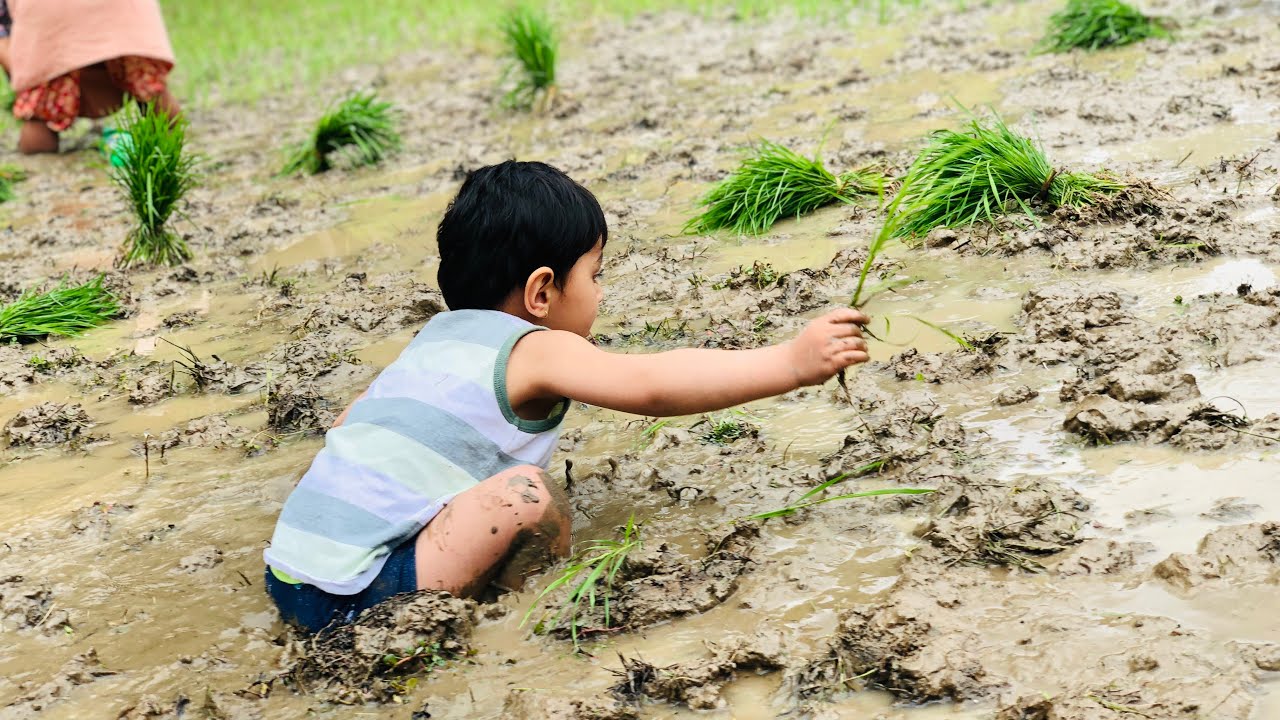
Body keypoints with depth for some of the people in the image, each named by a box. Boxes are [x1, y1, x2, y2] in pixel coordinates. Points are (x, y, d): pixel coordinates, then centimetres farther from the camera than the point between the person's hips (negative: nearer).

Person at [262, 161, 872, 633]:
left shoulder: (438, 335, 17)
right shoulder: (535, 352, -8)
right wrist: (793, 361, -20)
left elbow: (352, 419, 27)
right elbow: (654, 385, -20)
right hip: (356, 595, -9)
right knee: (529, 496, -17)